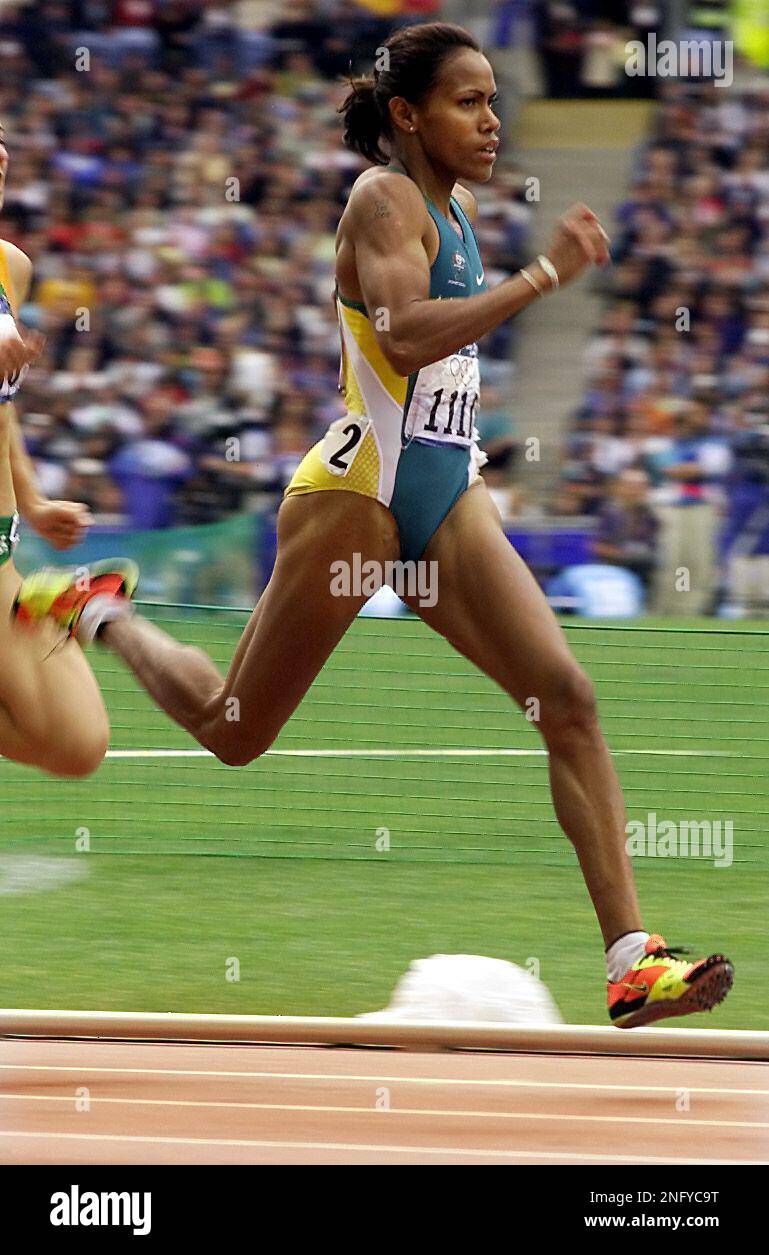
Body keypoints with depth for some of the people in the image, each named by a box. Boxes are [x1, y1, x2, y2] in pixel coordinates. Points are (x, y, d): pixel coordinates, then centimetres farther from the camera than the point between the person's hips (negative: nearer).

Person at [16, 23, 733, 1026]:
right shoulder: (384, 200, -13)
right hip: (357, 494, -7)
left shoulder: (457, 207, 13)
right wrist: (547, 275, -31)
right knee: (232, 733, 7)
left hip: (446, 498, 7)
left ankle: (630, 961, -18)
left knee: (568, 699, -12)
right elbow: (405, 334, -31)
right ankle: (97, 616, 38)